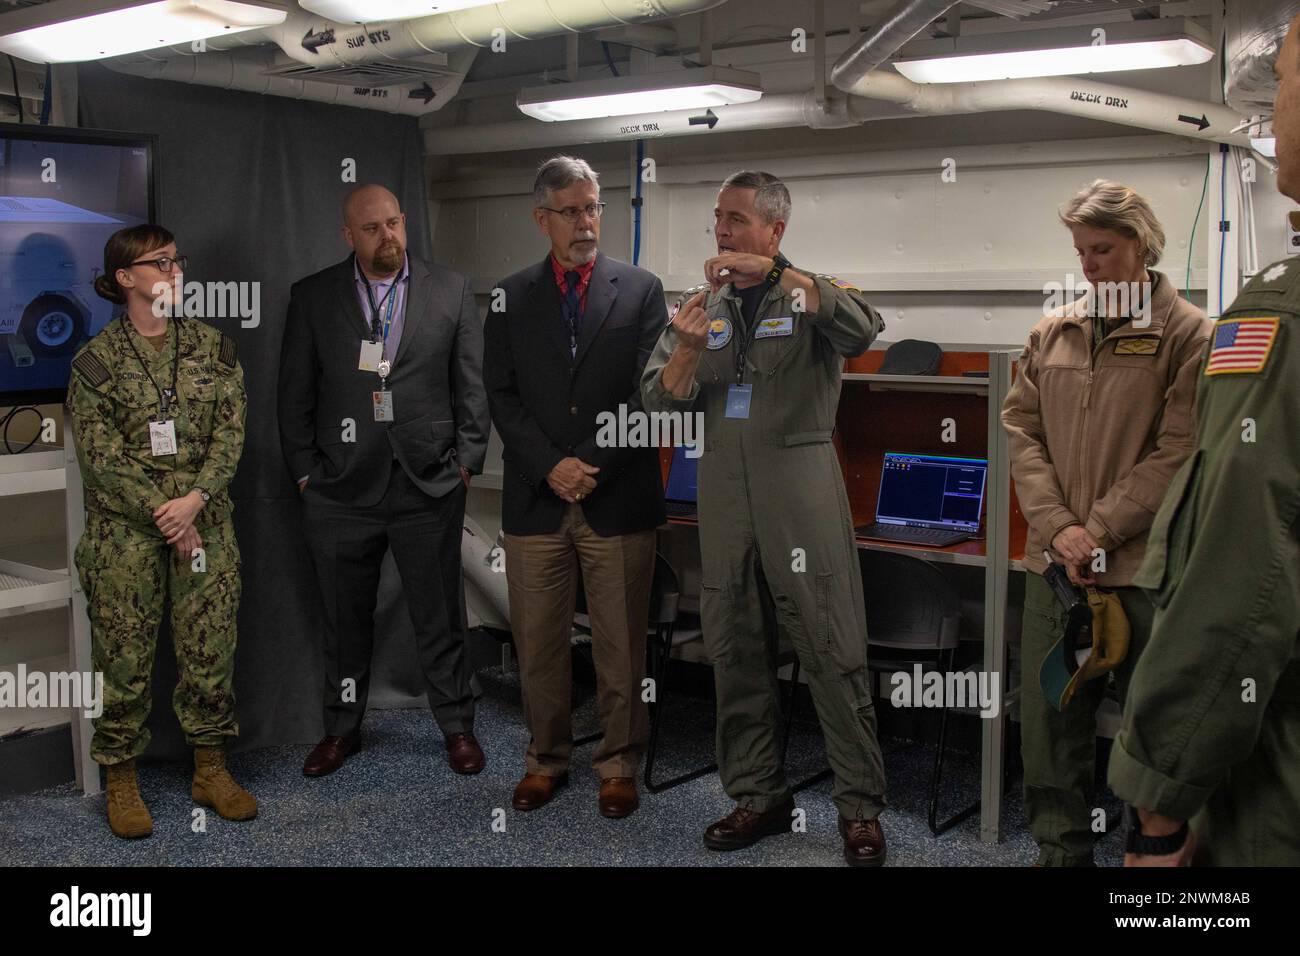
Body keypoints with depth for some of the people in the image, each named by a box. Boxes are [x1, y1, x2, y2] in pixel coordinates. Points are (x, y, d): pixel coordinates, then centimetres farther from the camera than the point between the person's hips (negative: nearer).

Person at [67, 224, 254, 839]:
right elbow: (101, 458, -6)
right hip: (125, 533, -2)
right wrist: (163, 516, -12)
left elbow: (230, 433, 1)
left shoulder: (212, 347, 7)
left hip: (204, 524, 2)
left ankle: (211, 770, 21)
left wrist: (194, 501, -13)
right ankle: (121, 783, 18)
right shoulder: (98, 360, -1)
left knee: (210, 650, 5)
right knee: (124, 657, 3)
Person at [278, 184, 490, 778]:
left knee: (440, 617, 7)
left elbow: (472, 387, 5)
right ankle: (342, 729, 29)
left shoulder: (451, 291, 4)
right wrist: (304, 472, 2)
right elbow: (295, 394, 6)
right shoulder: (313, 298, 4)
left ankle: (457, 726, 23)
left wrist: (466, 462, 0)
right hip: (341, 489, 1)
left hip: (429, 487, -1)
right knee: (345, 619, 12)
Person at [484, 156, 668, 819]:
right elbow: (502, 396, 4)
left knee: (621, 645, 5)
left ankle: (618, 763, 21)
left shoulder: (641, 290, 5)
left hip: (620, 498, -1)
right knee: (538, 643, 8)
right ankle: (546, 759, 24)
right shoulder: (511, 296, 9)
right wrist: (550, 466, -9)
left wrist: (593, 466, -11)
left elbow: (649, 391, -2)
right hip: (535, 499, 2)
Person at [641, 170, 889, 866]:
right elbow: (660, 398, 8)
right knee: (736, 650, 9)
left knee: (832, 649, -5)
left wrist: (772, 271, -24)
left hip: (798, 478, -4)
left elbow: (864, 328, -21)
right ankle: (757, 796, 22)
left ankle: (860, 809, 6)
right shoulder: (704, 305, 14)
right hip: (724, 485, 5)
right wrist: (687, 349, -13)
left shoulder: (812, 295, 2)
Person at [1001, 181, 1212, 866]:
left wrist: (1098, 531, -14)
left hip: (1145, 565, -4)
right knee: (1048, 717, 9)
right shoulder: (1052, 333, 11)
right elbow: (1021, 430, 5)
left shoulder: (1187, 334, -1)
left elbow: (1179, 451, -9)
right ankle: (1060, 849, 24)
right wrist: (1057, 528, -8)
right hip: (1055, 563, 4)